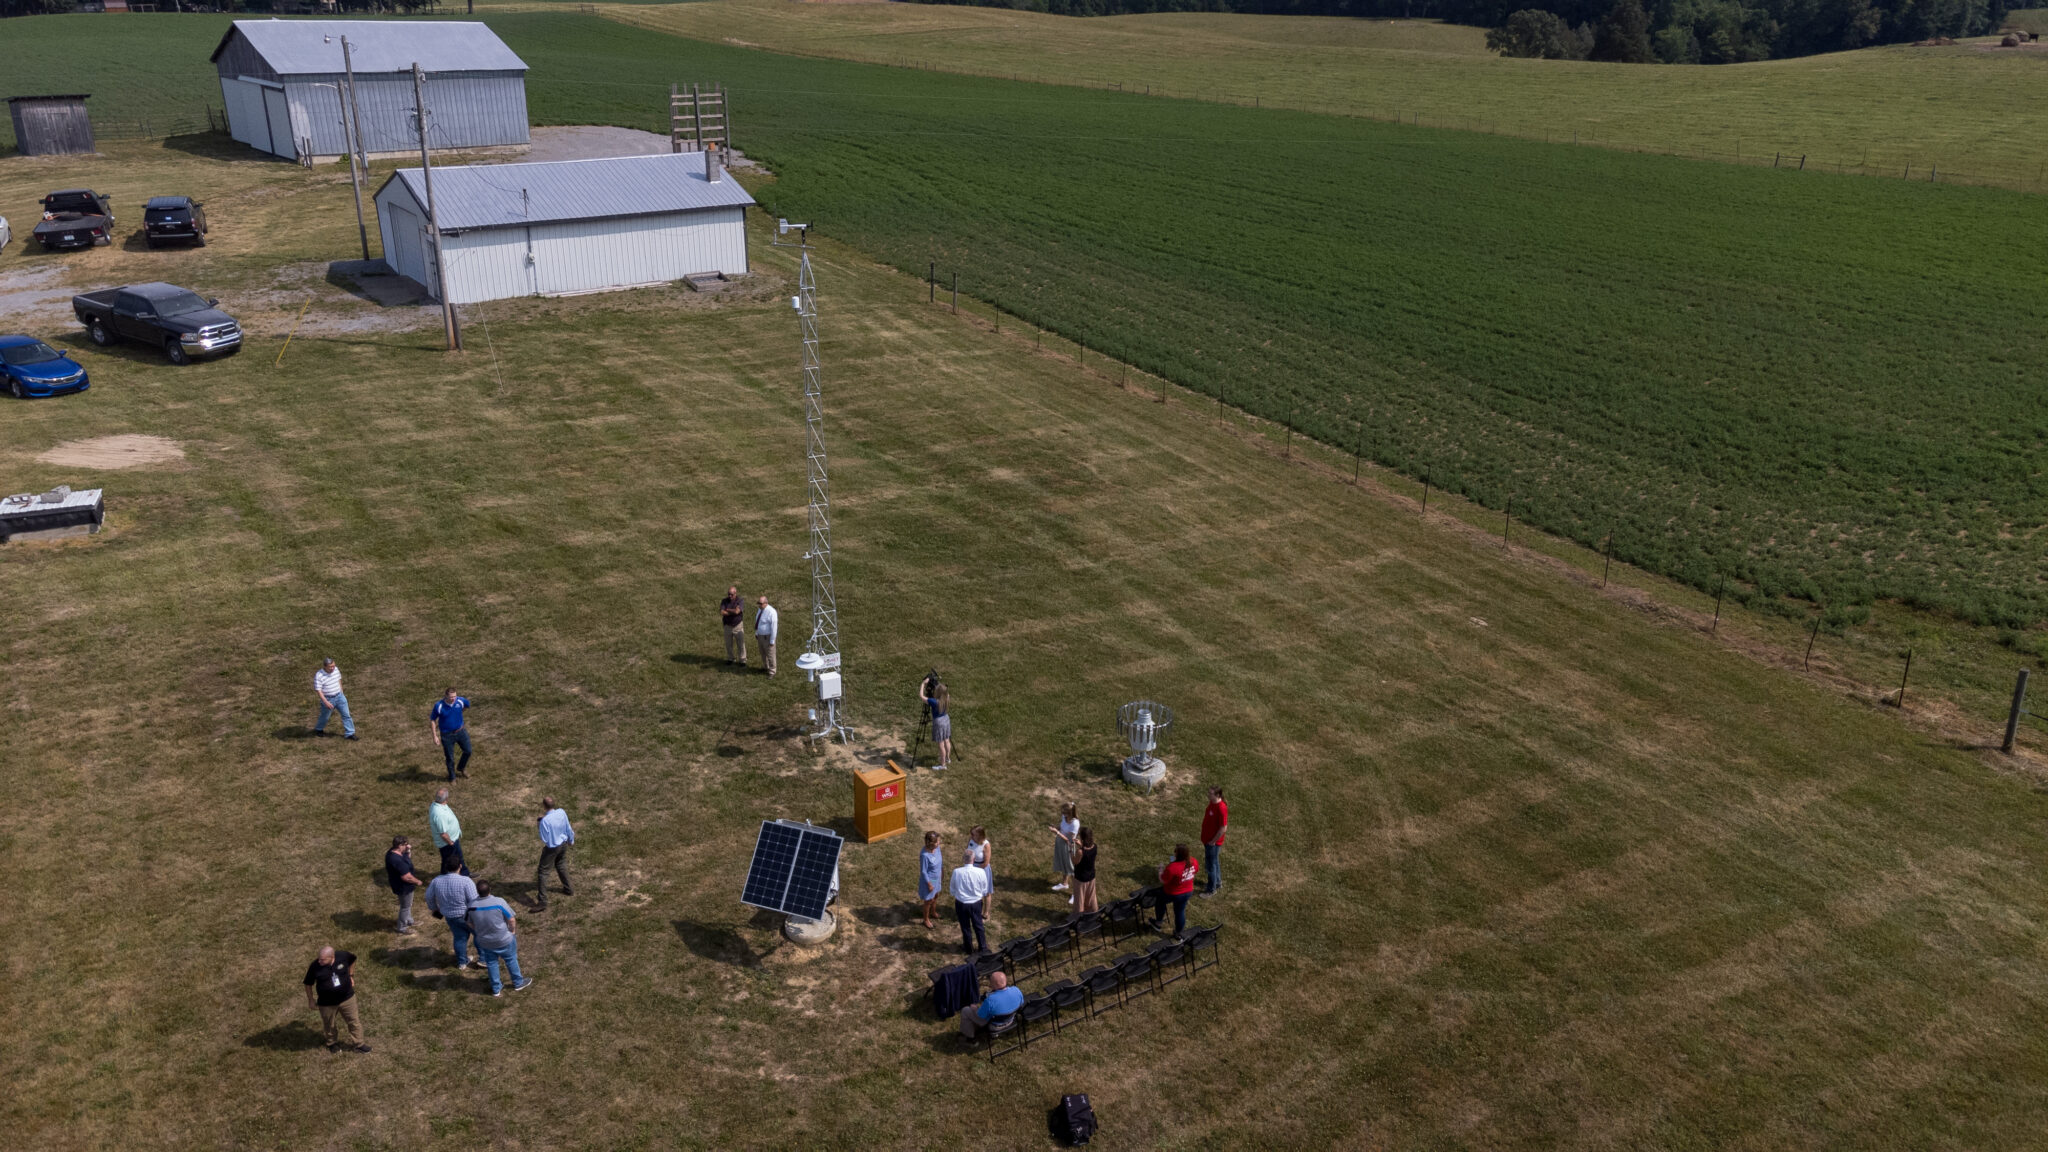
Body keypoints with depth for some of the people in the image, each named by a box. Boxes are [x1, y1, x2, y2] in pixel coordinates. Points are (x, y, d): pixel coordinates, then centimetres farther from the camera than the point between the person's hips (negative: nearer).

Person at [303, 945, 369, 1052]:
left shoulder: (343, 956, -20)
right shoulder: (315, 966, -24)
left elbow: (352, 959, 6)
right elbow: (308, 984, -6)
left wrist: (351, 976, 8)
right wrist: (311, 1000, 1)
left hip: (346, 998, 1)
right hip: (327, 1003, -1)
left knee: (354, 1021, 11)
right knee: (329, 1025, 20)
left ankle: (357, 1044, 28)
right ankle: (332, 1043, 47)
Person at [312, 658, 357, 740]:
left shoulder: (336, 669, -5)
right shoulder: (319, 676, -23)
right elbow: (318, 690, -21)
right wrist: (326, 702, -25)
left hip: (339, 696, 4)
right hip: (328, 699, -4)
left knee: (346, 714, 1)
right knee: (325, 716, 17)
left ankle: (349, 733, 8)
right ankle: (318, 729, 45)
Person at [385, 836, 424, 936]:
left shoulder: (392, 852, -6)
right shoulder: (397, 861, -37)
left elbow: (407, 859, 12)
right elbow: (407, 877, -32)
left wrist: (408, 851, -7)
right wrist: (418, 882, -16)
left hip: (399, 885, 9)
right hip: (403, 887, -9)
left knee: (408, 905, 29)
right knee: (405, 907, 13)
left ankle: (409, 921, 50)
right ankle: (402, 929, 32)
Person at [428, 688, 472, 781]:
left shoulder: (460, 701, -15)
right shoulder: (439, 706, -23)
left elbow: (467, 705, 12)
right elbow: (432, 720, -10)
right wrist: (435, 736, -12)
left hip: (460, 731, 3)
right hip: (447, 735, -3)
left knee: (468, 751, 12)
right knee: (450, 758, 7)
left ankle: (461, 767, 41)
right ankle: (452, 778, 29)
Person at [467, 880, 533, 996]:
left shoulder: (472, 905, -16)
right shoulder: (499, 902, -26)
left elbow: (471, 924, -1)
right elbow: (511, 919, -15)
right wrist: (511, 930, 6)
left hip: (485, 942, 3)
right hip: (503, 940, -3)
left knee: (491, 963, 22)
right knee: (511, 960, 20)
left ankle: (496, 989, 37)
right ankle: (518, 983, 38)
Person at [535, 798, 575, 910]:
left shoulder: (545, 821, -31)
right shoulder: (562, 812, -14)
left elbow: (545, 840, -22)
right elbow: (568, 829, 1)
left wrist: (539, 827, -11)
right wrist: (571, 840, 18)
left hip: (552, 848, -6)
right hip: (563, 844, 6)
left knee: (543, 872, 5)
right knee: (561, 865, 30)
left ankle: (542, 902, 3)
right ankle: (568, 890, 46)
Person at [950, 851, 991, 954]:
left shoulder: (956, 872, -22)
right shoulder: (981, 872, -21)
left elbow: (953, 890, -5)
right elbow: (985, 891, -5)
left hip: (961, 903, 0)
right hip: (976, 903, 0)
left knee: (965, 927, 20)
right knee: (979, 926, 21)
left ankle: (968, 949, 38)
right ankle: (983, 948, 36)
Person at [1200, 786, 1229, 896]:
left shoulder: (1221, 808, -29)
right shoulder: (1212, 803, -1)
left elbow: (1223, 828, -26)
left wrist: (1213, 841, -17)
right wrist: (1205, 838, 14)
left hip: (1213, 842, -9)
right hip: (1208, 839, 9)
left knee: (1211, 864, 6)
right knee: (1214, 862, 23)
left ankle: (1211, 889, 21)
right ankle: (1217, 883, 40)